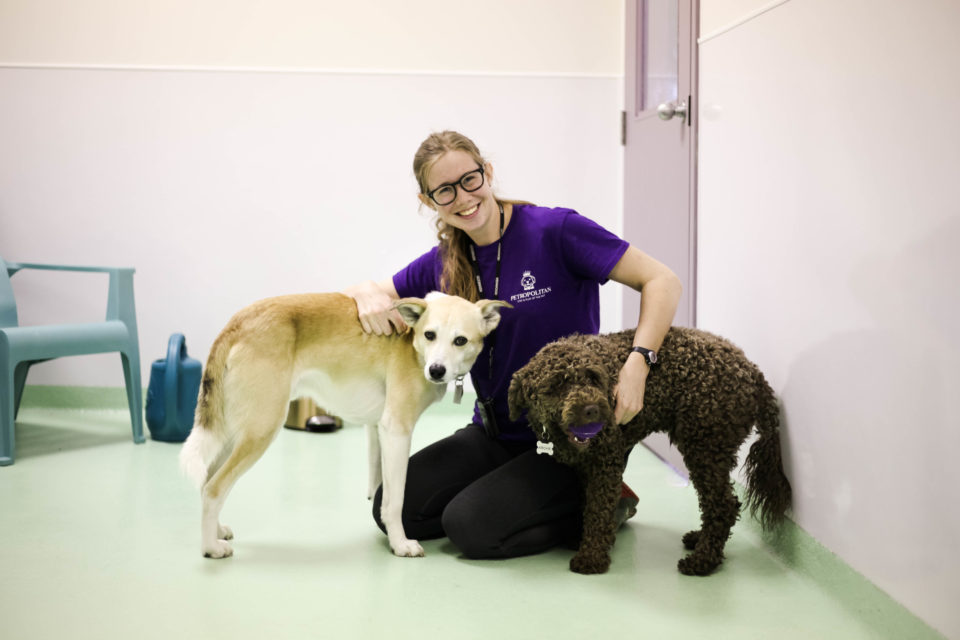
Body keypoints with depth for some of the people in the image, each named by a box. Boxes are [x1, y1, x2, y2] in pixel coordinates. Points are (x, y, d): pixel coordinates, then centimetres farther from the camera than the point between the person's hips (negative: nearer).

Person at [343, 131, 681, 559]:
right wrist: (369, 295, -12)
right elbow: (366, 290, 14)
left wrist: (638, 362, -32)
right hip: (494, 434, 7)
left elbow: (662, 282, -17)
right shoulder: (444, 263, 3)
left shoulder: (554, 230, -15)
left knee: (472, 527, -21)